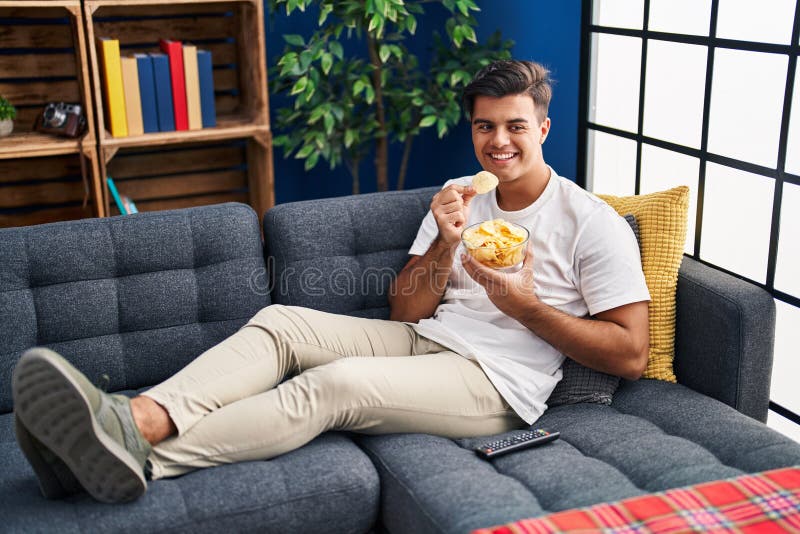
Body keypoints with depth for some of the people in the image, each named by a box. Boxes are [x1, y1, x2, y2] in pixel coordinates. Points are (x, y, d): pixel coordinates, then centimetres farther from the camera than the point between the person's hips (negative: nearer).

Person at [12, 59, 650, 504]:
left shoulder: (594, 224, -2)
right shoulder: (459, 195, 15)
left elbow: (630, 355, -7)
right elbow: (406, 310, 10)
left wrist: (527, 307, -13)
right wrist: (445, 242, -8)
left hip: (496, 381, -6)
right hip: (426, 340, 7)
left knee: (335, 382, -31)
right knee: (279, 321, -16)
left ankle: (138, 461, -39)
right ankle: (137, 420, -37)